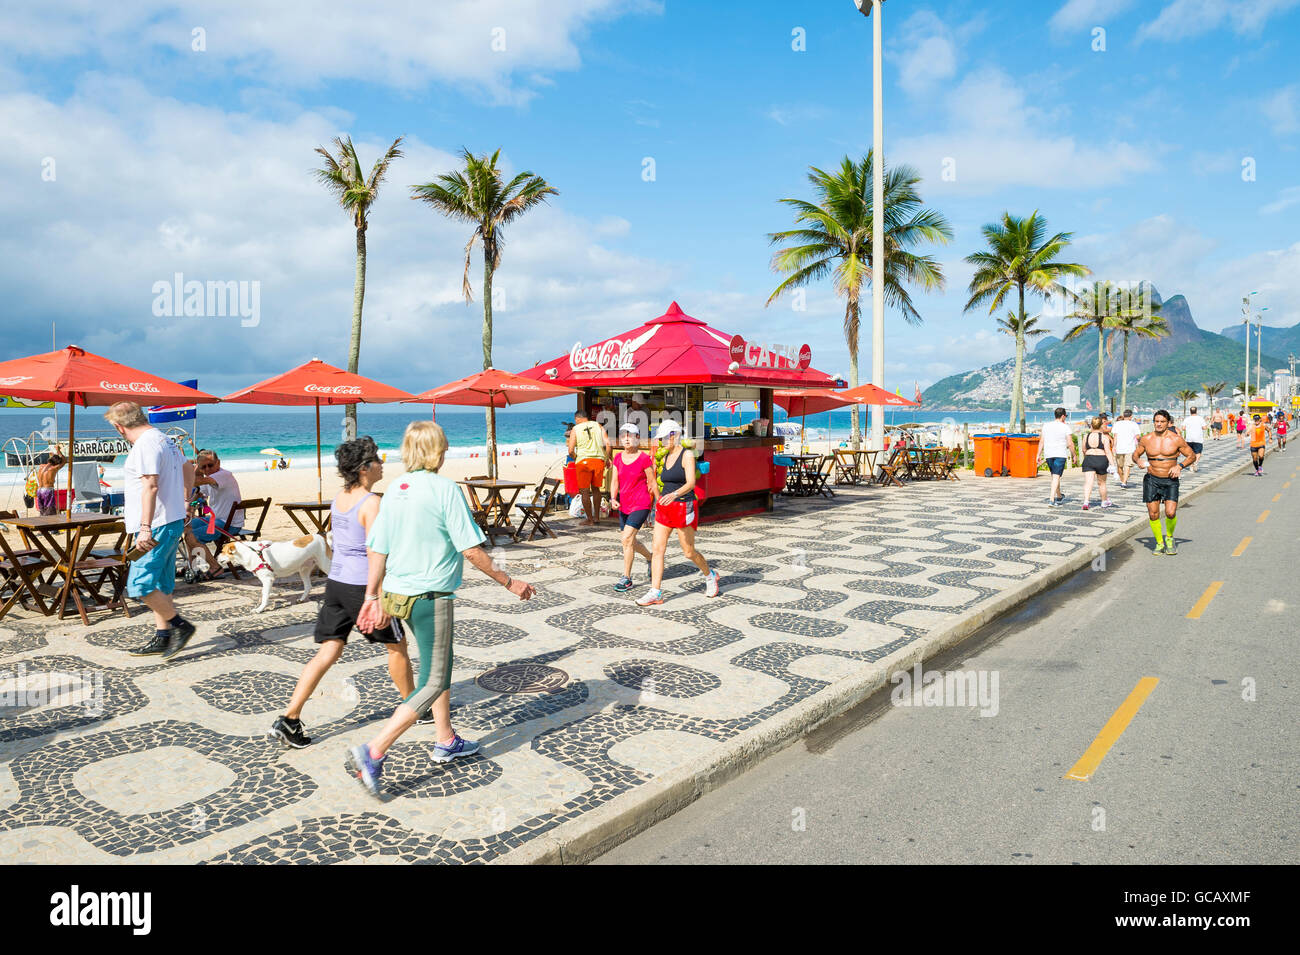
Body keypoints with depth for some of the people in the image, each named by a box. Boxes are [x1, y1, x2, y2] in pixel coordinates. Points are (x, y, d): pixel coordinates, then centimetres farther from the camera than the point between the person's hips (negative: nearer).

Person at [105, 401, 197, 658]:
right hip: (173, 521, 11)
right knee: (160, 585, 13)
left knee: (140, 585, -9)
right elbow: (188, 468, 31)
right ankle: (162, 637, 17)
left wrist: (145, 527, -29)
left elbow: (150, 486, -25)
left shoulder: (145, 444, -15)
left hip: (157, 527, -10)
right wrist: (185, 497, 45)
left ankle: (180, 625, -1)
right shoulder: (162, 439, 16)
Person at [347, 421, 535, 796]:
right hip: (431, 596, -8)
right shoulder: (446, 489, -15)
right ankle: (373, 753, -6)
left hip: (399, 592, 8)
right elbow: (471, 550, -15)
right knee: (433, 683, 1)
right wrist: (507, 581, -4)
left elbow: (376, 550, 6)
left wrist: (372, 597, 14)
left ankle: (446, 741, 35)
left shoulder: (393, 491, 5)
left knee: (440, 666, 24)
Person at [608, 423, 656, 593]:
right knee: (631, 542, 14)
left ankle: (626, 578, -6)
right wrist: (613, 498, -13)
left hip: (641, 505, -6)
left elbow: (652, 484, -5)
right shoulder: (618, 458, 5)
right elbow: (615, 481, 5)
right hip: (624, 506, 6)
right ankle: (651, 558, 43)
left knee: (627, 539, -16)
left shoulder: (644, 459, -10)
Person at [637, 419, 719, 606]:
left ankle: (710, 576, 31)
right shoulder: (666, 458, 11)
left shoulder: (687, 455, -11)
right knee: (658, 548, -3)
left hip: (683, 508, -7)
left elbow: (691, 483, -22)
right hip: (665, 508, 7)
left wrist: (674, 495, -39)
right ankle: (655, 593, -2)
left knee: (689, 552, 3)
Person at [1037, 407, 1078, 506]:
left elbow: (1041, 441, 8)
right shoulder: (1065, 427, -5)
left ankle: (1059, 496, 34)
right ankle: (1052, 499, -18)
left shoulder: (1046, 426, 7)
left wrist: (1039, 454, 12)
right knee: (1056, 476, -8)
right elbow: (1070, 443, -7)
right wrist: (1074, 456, 3)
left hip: (1048, 455, 5)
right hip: (1060, 454, -5)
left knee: (1055, 475, 20)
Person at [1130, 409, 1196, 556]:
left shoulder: (1176, 439, -3)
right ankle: (1159, 543, 18)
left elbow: (1192, 455, 6)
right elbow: (1135, 454, 15)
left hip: (1170, 480, -2)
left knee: (1170, 513, -14)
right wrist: (1138, 461, -8)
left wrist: (1179, 466, -11)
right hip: (1151, 479, 2)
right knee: (1153, 514, -1)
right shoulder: (1146, 439, 3)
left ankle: (1169, 537, 15)